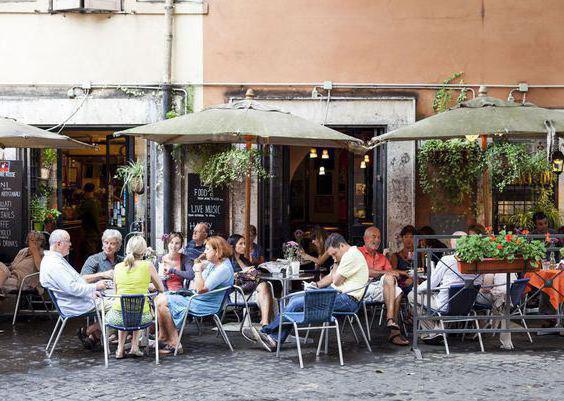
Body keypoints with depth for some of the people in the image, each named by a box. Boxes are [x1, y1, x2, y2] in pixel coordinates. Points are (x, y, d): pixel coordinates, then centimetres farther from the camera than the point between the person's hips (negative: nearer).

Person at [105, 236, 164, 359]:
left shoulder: (118, 267, 4)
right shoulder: (148, 265, -2)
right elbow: (161, 289, 11)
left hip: (118, 317, 1)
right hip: (141, 317, -1)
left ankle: (120, 348, 27)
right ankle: (134, 346, 27)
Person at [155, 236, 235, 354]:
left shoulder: (224, 269, -22)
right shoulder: (213, 263, 8)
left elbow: (201, 289, -28)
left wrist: (198, 270, -18)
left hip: (204, 305, -11)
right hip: (195, 298, 11)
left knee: (162, 302, -15)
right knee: (160, 297, 8)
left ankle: (174, 343, -10)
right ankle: (162, 337, 7)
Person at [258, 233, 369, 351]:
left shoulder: (352, 255, -13)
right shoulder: (347, 255, 21)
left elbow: (336, 281, -13)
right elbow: (331, 277, 25)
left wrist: (336, 264, 1)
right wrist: (316, 285, 10)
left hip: (347, 299, -11)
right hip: (338, 294, 11)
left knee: (296, 303, -15)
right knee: (295, 299, 1)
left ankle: (265, 332, -2)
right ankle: (276, 339, -5)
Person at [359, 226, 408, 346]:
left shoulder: (382, 258, 28)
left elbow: (392, 274, 15)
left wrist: (394, 274, -9)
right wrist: (385, 273, -15)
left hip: (381, 291, 6)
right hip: (363, 289, -6)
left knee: (397, 291, -26)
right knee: (388, 278, -28)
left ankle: (394, 331, -32)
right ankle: (391, 321, -37)